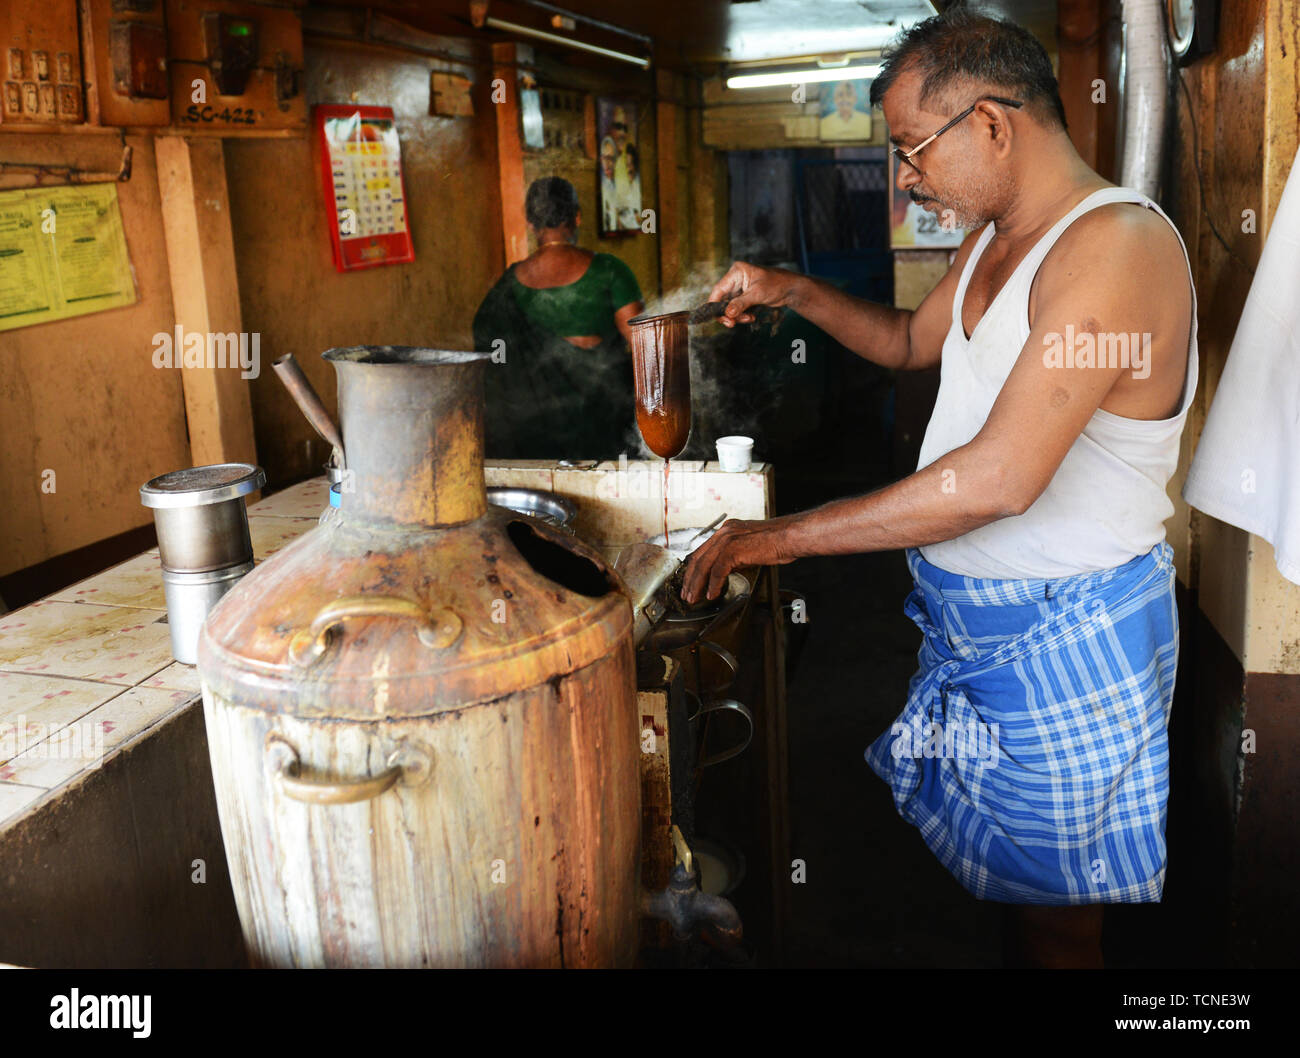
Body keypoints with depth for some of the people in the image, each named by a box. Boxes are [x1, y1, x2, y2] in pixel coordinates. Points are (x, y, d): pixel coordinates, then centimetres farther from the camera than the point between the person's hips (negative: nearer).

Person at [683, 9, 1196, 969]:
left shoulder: (1120, 243, -23)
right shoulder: (992, 239, 8)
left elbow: (1000, 477, -32)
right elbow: (912, 341, 27)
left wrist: (781, 537, -26)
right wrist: (794, 293, 9)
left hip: (1065, 631, -8)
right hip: (969, 612, 8)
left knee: (1050, 915, 9)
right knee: (1000, 874, 19)